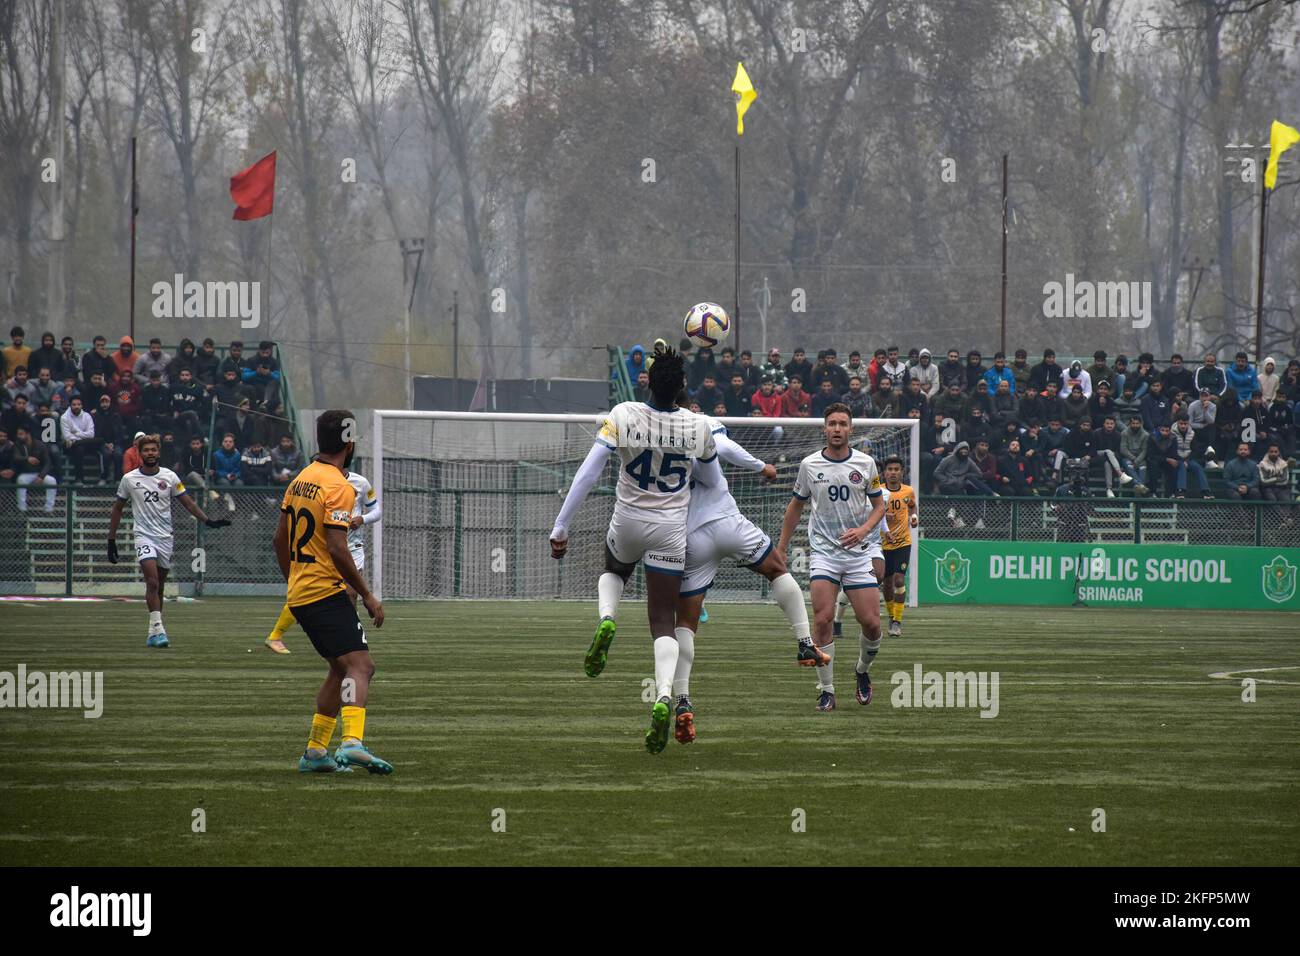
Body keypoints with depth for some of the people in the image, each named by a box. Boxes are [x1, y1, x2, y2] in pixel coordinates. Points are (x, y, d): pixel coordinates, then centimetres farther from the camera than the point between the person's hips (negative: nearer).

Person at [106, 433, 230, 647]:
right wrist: (111, 540, 9)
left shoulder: (169, 477, 4)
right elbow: (117, 509, 11)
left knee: (159, 587, 8)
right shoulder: (129, 479, 1)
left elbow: (188, 503, 8)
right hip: (144, 536, -2)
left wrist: (208, 521, -5)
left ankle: (153, 634, 16)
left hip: (165, 538, 2)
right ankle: (157, 629, -24)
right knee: (152, 582, -20)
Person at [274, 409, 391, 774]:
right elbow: (338, 550, -20)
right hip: (327, 593, -9)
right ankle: (352, 742, -36)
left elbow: (280, 538, 21)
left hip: (299, 593, 9)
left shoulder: (300, 479, 13)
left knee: (342, 669, 17)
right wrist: (367, 595, -14)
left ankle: (315, 751, 17)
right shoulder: (338, 487, -14)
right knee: (360, 665, -17)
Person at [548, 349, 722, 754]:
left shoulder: (623, 416, -16)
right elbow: (714, 481, 6)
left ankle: (606, 619, 1)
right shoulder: (698, 427, -10)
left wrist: (560, 528, -12)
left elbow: (587, 474, -17)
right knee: (663, 621, 6)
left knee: (613, 570, 35)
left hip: (628, 522, 0)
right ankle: (664, 696, -20)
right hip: (671, 529, 0)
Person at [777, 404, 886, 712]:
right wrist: (781, 548, 14)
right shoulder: (809, 465, 2)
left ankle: (863, 672, 26)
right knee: (822, 619, -15)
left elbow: (879, 504, 8)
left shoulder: (865, 463, 1)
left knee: (871, 623, -5)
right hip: (824, 551, 0)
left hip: (861, 551, 0)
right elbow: (796, 506, 14)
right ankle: (826, 690, -8)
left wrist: (864, 529, -12)